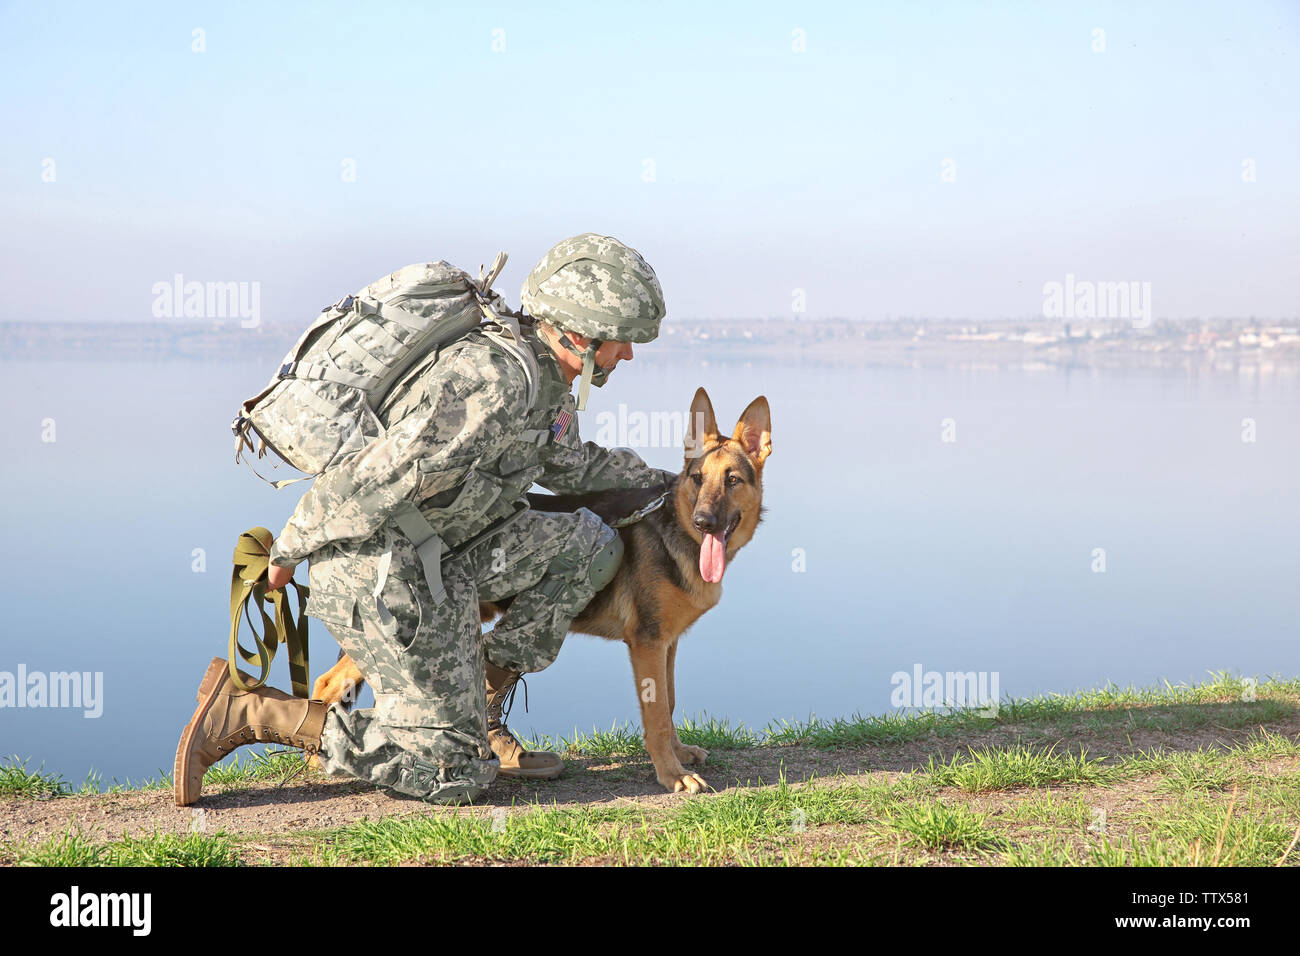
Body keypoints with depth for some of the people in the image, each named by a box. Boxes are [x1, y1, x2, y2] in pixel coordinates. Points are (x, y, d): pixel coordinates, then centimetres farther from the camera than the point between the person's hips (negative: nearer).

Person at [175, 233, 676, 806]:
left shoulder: (543, 380, 9)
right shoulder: (497, 383, -24)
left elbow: (568, 464, 30)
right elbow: (379, 478, -24)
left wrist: (664, 483, 30)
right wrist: (290, 550, -13)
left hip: (437, 553, 10)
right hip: (379, 569, -10)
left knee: (592, 544, 8)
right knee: (453, 775, -6)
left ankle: (478, 711, 12)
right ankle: (246, 711, -3)